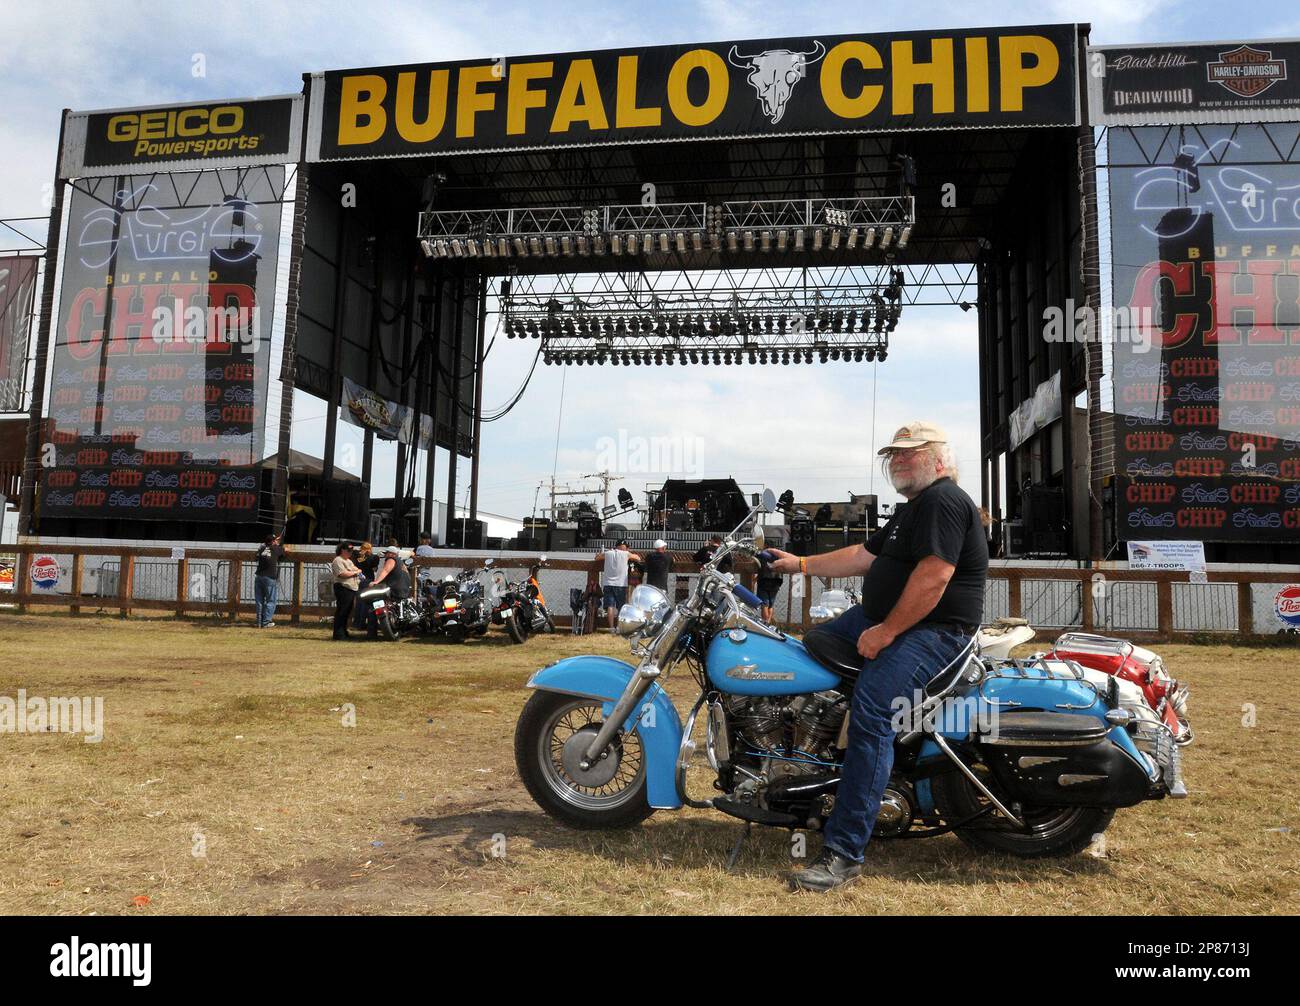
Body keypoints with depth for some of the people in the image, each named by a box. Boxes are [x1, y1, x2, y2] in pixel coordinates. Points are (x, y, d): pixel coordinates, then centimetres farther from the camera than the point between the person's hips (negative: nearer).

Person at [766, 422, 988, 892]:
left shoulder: (944, 502, -15)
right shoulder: (913, 509, 20)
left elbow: (934, 576, -26)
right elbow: (865, 555, 25)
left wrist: (885, 632, -24)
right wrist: (802, 564, 23)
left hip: (933, 629, -12)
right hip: (885, 617, 12)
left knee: (871, 708, -29)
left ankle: (844, 851, -28)